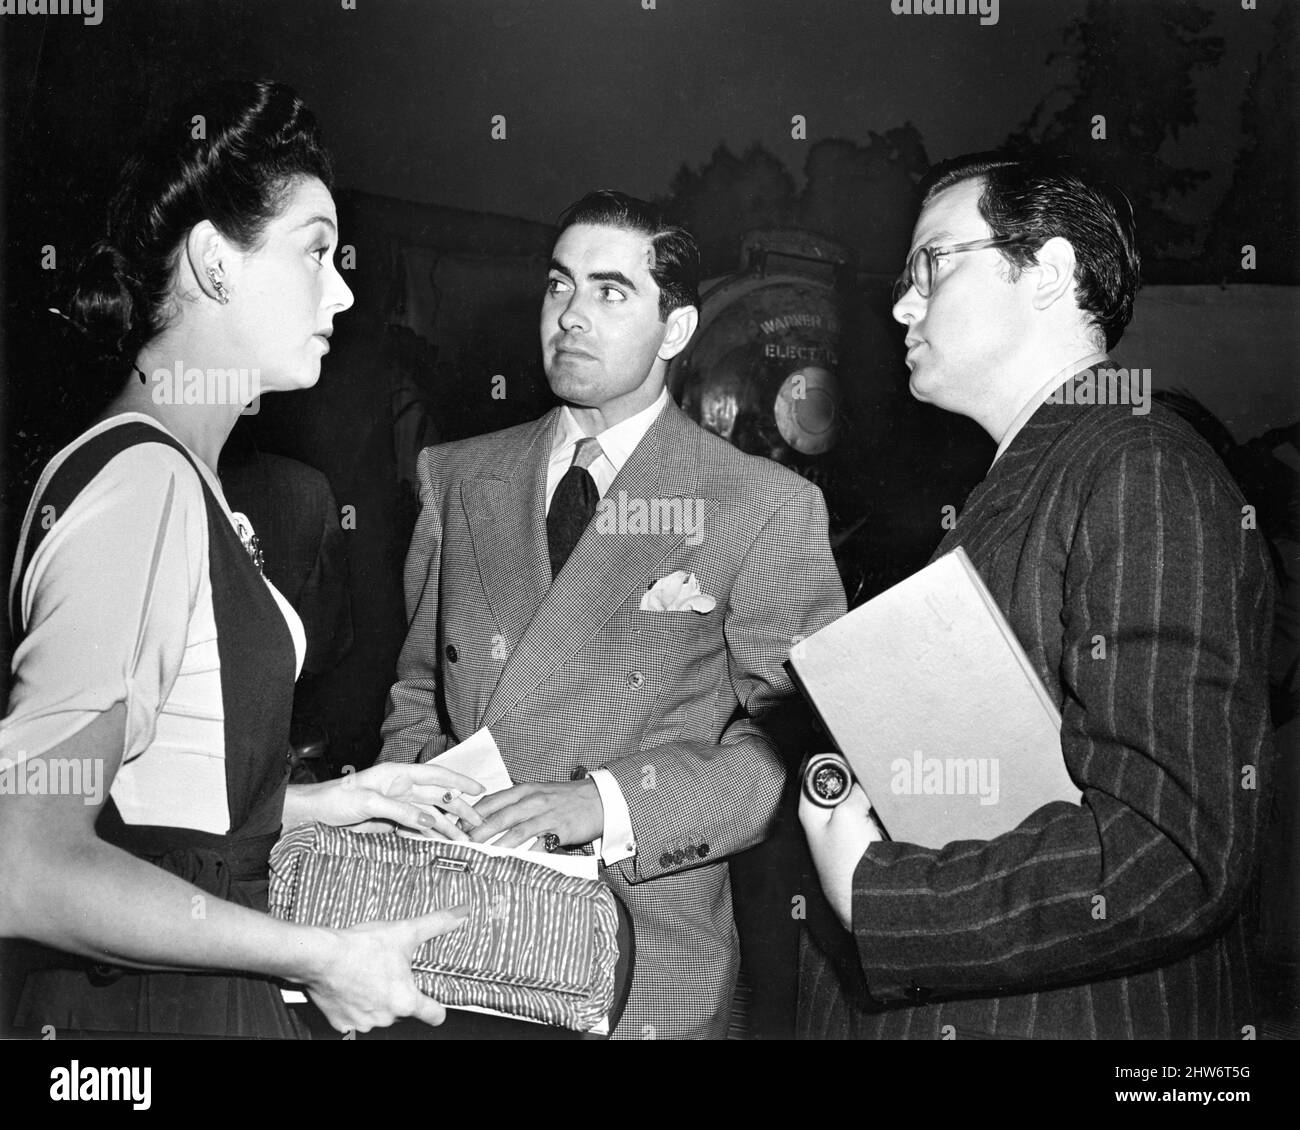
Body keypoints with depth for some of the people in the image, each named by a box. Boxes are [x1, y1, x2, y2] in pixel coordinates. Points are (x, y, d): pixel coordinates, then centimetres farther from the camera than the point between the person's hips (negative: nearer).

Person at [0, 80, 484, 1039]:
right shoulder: (143, 479, -21)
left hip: (211, 988, 9)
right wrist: (315, 957, -20)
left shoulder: (175, 473, 7)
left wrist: (313, 804, 8)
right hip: (156, 1003, -9)